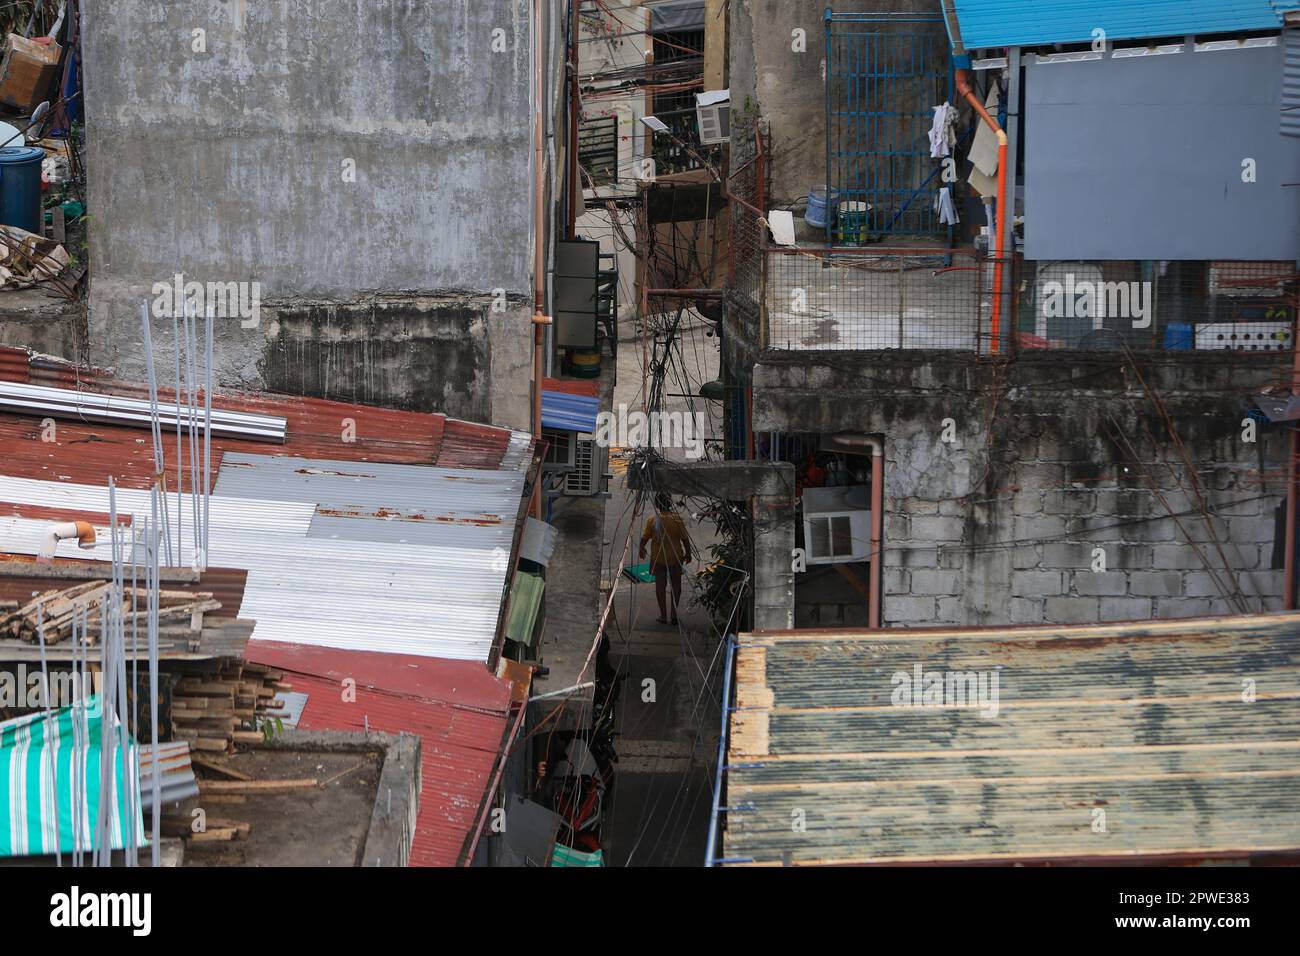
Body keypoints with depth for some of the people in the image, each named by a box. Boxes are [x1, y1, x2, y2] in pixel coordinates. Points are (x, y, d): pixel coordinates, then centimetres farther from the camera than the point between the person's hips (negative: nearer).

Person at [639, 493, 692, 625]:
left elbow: (644, 538, -2)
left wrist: (641, 549, 18)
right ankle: (674, 612, 12)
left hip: (658, 558, 0)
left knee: (660, 585, 10)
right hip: (675, 557, 0)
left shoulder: (651, 520, -10)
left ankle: (663, 615, 13)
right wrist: (688, 553, 7)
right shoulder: (676, 518, -12)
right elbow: (684, 538, -8)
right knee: (676, 583, 15)